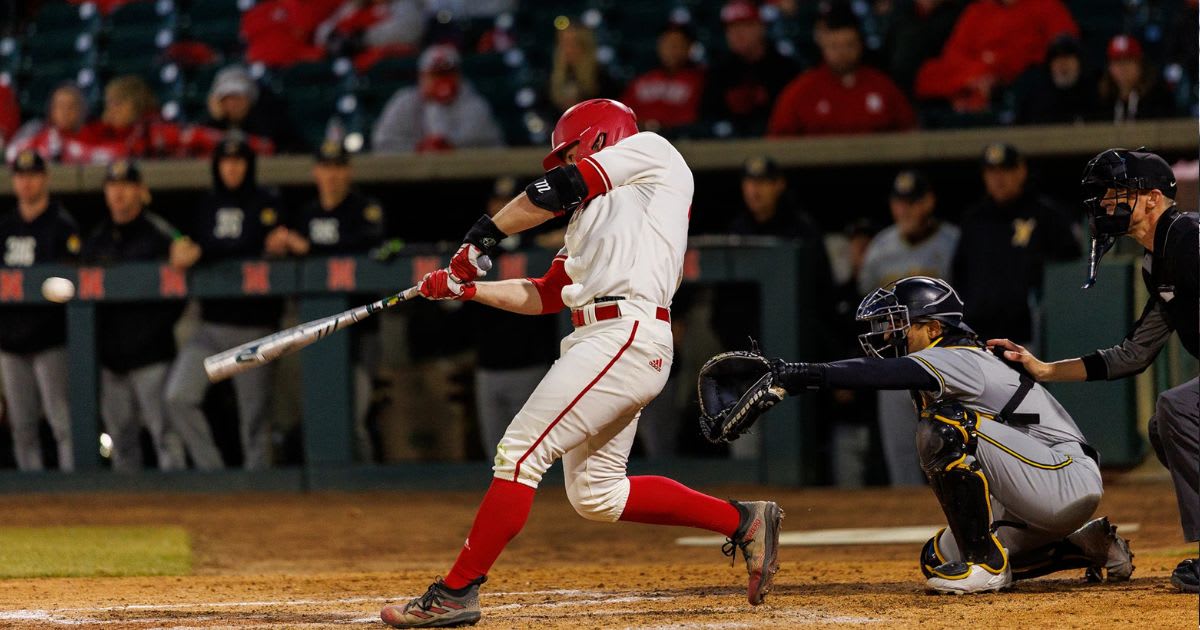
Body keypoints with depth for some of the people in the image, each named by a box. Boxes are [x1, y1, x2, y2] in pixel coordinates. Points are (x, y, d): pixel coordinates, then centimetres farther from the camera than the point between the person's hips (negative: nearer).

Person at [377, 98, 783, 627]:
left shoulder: (649, 151, 7)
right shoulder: (592, 217, 31)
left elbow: (556, 191, -2)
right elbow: (545, 295, 26)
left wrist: (482, 236, 4)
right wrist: (466, 287, 19)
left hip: (627, 335, -10)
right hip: (595, 340, 10)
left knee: (521, 452, -14)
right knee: (596, 495, 9)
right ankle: (742, 521, 15)